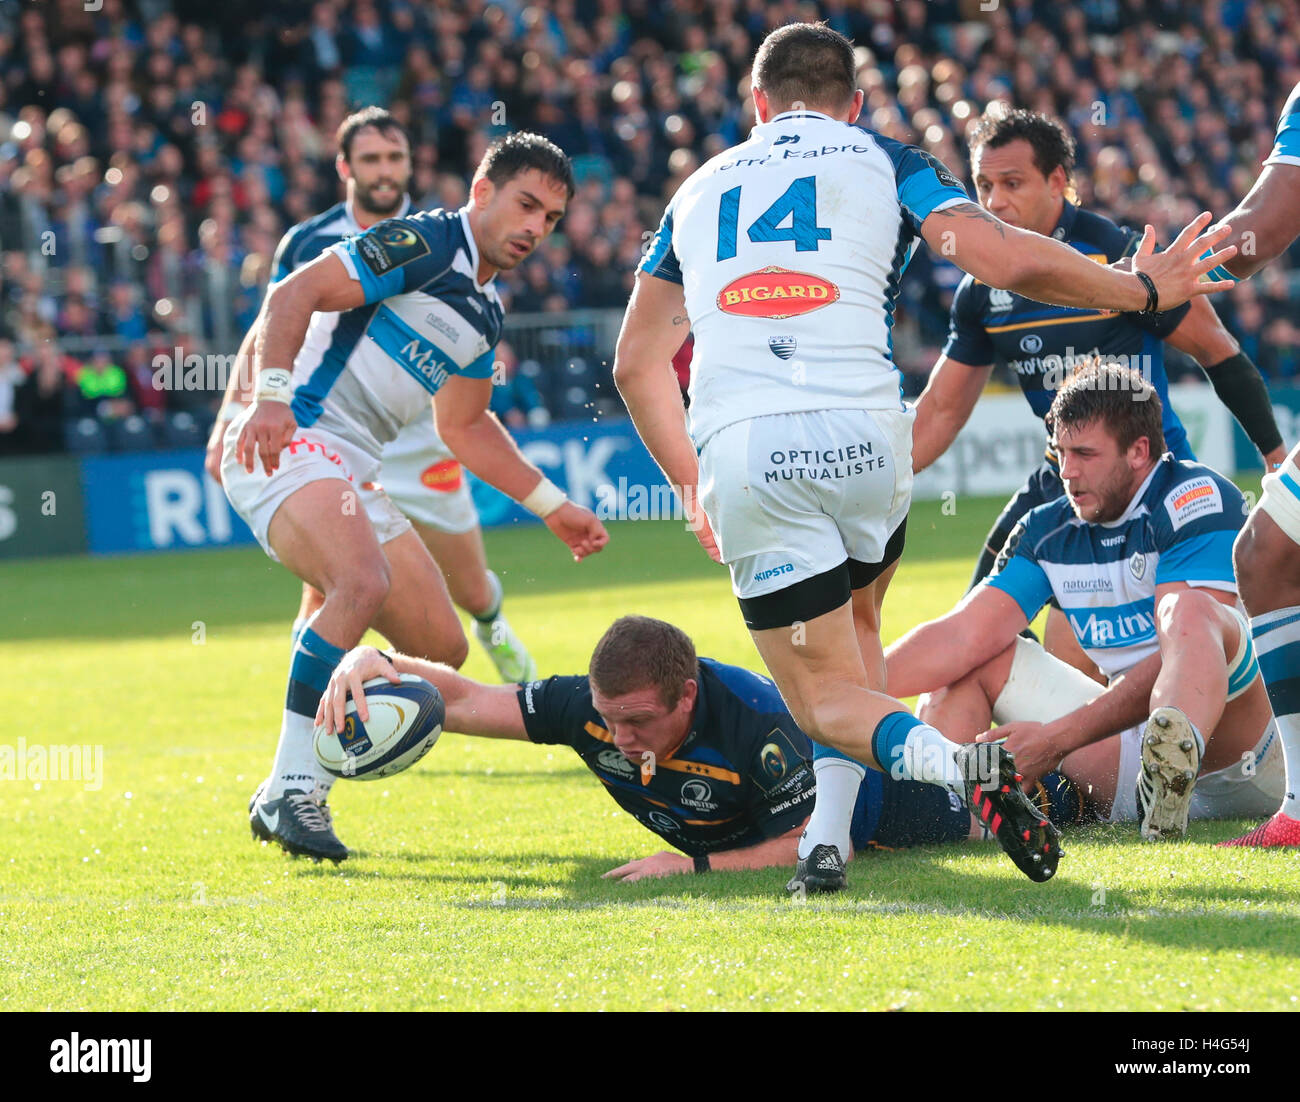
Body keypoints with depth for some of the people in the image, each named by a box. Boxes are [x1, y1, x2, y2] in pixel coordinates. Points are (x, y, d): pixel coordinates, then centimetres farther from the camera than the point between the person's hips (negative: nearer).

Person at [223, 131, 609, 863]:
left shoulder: (486, 313, 17)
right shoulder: (425, 245, -10)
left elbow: (464, 426, 31)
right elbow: (295, 294, -18)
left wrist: (554, 507, 28)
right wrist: (273, 396, -32)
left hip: (355, 472, 10)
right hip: (291, 441, -10)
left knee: (441, 647, 6)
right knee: (363, 583, -34)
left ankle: (289, 794, 14)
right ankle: (293, 790, -28)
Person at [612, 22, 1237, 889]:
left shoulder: (701, 189, 24)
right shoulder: (881, 162, 15)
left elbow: (637, 364, 25)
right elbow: (1003, 258, 0)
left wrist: (692, 484, 36)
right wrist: (1141, 290, 14)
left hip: (738, 453, 0)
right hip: (862, 434, 0)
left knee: (825, 697, 6)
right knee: (854, 622, 29)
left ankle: (949, 760, -27)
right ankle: (830, 830, 8)